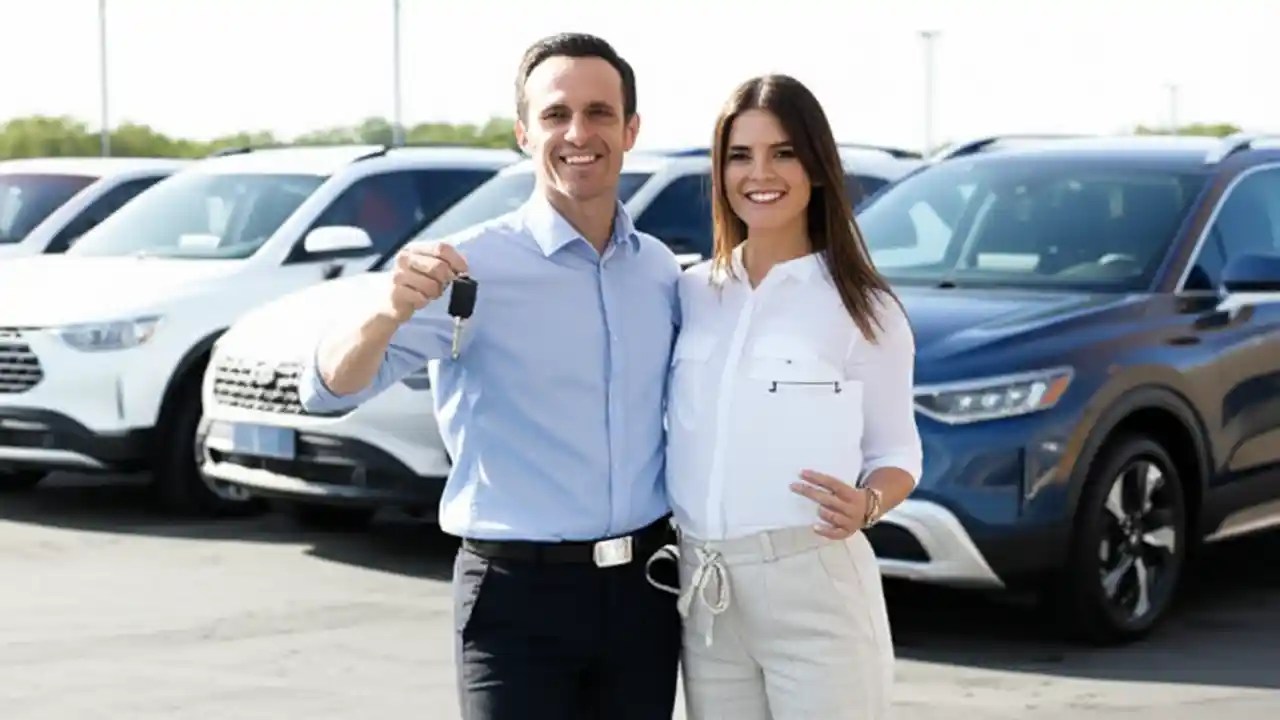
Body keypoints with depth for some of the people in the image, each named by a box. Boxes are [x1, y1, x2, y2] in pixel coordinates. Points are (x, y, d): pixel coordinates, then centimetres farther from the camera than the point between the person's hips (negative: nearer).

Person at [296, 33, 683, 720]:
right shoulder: (474, 266, -9)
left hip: (643, 587, 5)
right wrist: (385, 314, -40)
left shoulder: (661, 270, 7)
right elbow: (331, 388, -19)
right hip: (520, 594, -5)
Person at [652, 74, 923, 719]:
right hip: (702, 590, 4)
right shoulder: (690, 293, 9)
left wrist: (865, 506, -17)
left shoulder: (861, 307, -1)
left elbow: (897, 454, 2)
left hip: (815, 586, -4)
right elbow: (675, 436, 14)